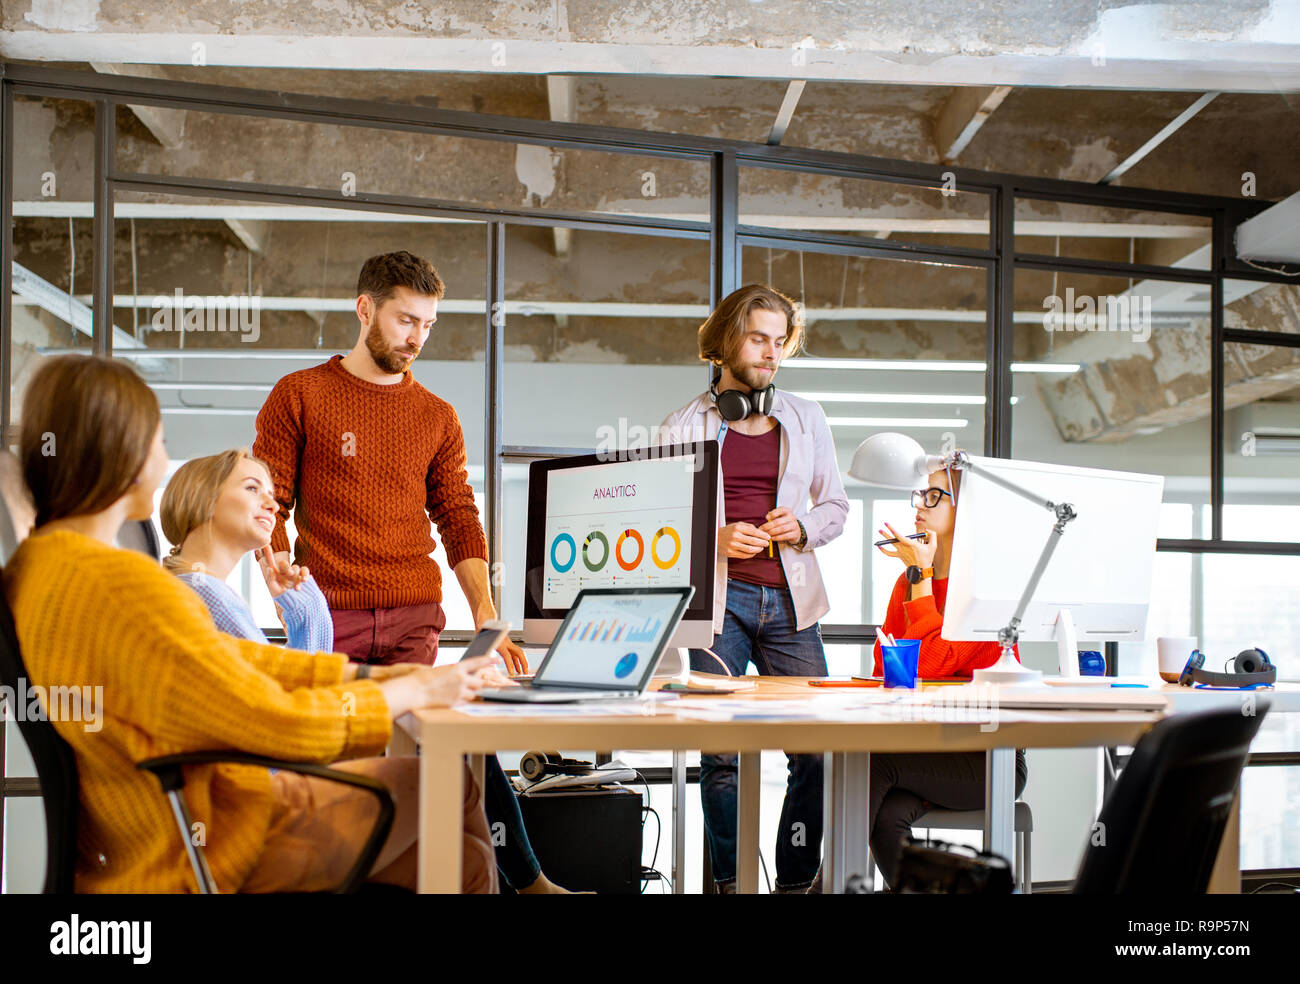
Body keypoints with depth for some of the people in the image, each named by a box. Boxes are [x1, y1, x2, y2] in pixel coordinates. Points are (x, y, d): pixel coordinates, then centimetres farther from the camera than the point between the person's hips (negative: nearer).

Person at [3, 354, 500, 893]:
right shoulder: (122, 584, -29)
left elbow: (223, 657, 9)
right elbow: (278, 722, -24)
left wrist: (365, 673, 8)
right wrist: (417, 690, -7)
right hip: (205, 856, -9)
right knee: (451, 784, 11)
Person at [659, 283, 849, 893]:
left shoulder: (806, 420, 15)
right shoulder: (683, 427, 6)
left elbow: (836, 505, 19)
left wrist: (803, 528, -2)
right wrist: (717, 539, -13)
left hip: (790, 599, 3)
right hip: (718, 597, -2)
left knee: (816, 746, -5)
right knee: (719, 750, -5)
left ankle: (797, 881, 7)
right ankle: (730, 882, 7)